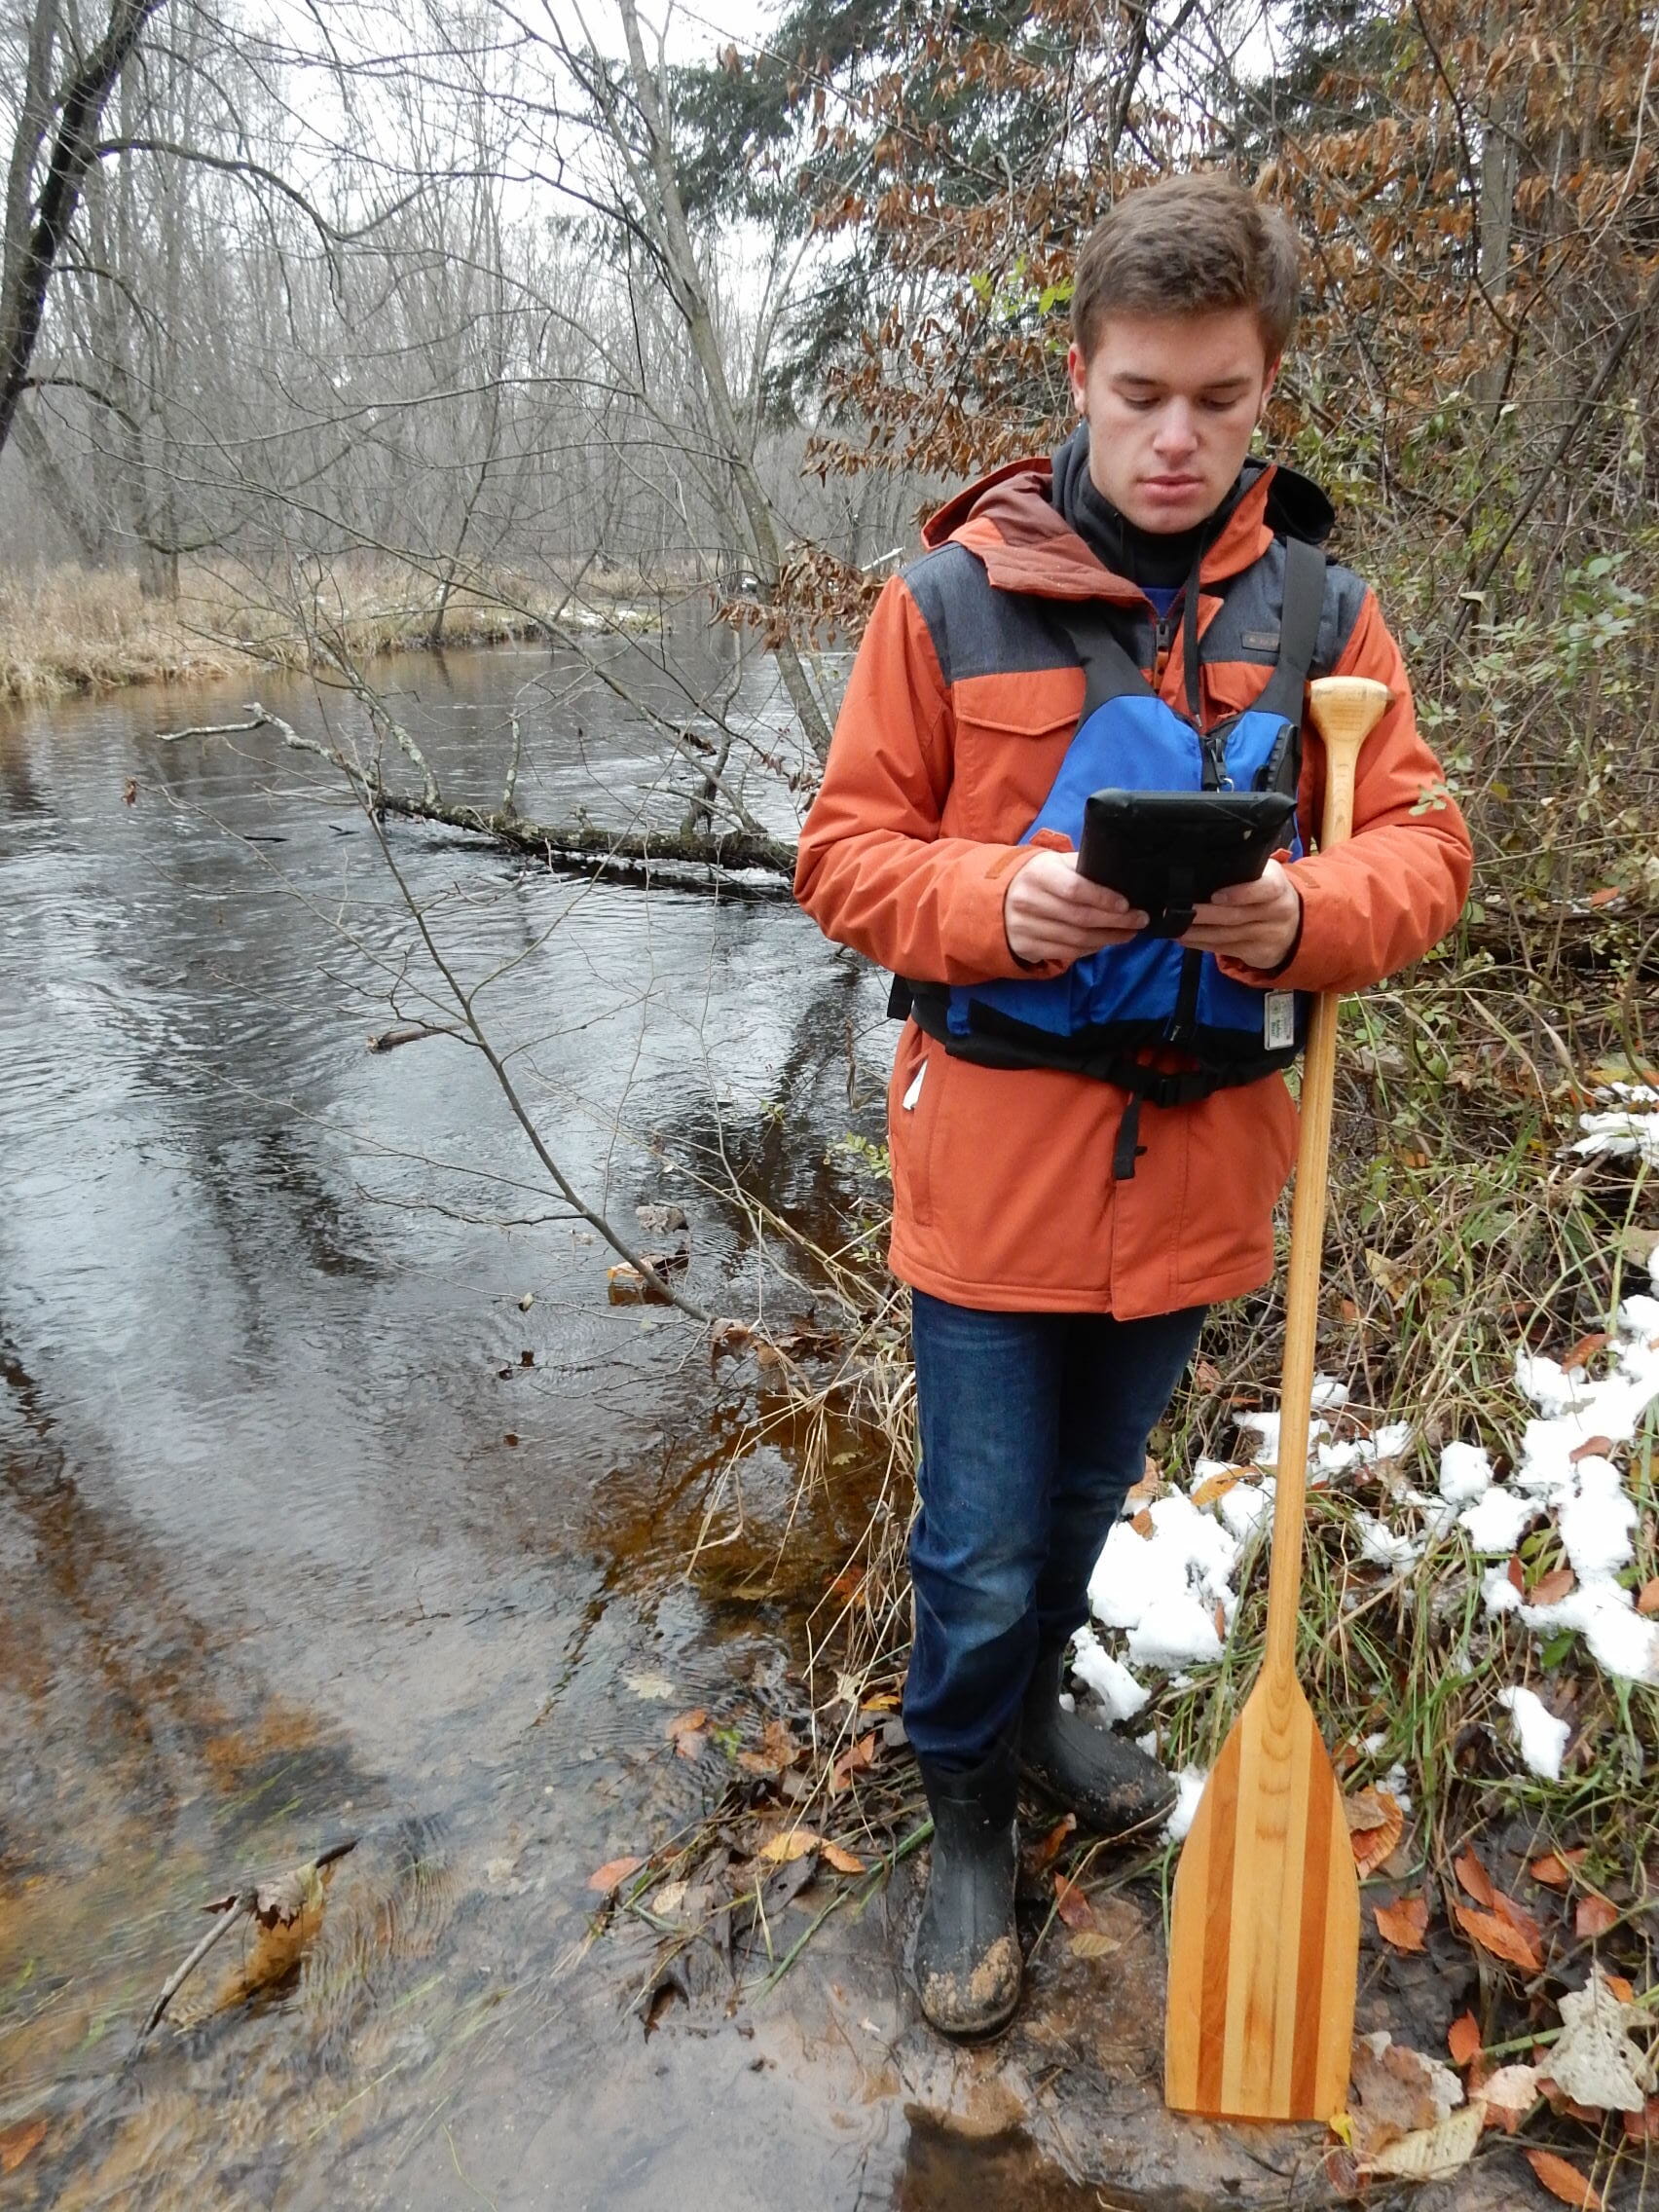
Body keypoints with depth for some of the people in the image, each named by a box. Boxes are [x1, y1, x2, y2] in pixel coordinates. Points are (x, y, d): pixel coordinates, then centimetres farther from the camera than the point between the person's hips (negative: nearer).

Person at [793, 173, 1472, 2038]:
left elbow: (1422, 851, 0)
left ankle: (1028, 1704, 54)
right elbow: (845, 852, -4)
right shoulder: (953, 596, -6)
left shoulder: (1319, 611, 1)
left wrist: (1306, 913, -22)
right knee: (980, 1550, 6)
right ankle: (965, 1815, 37)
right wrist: (996, 901, -24)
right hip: (998, 1153, -3)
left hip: (1199, 1160, 3)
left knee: (1084, 1507, 24)